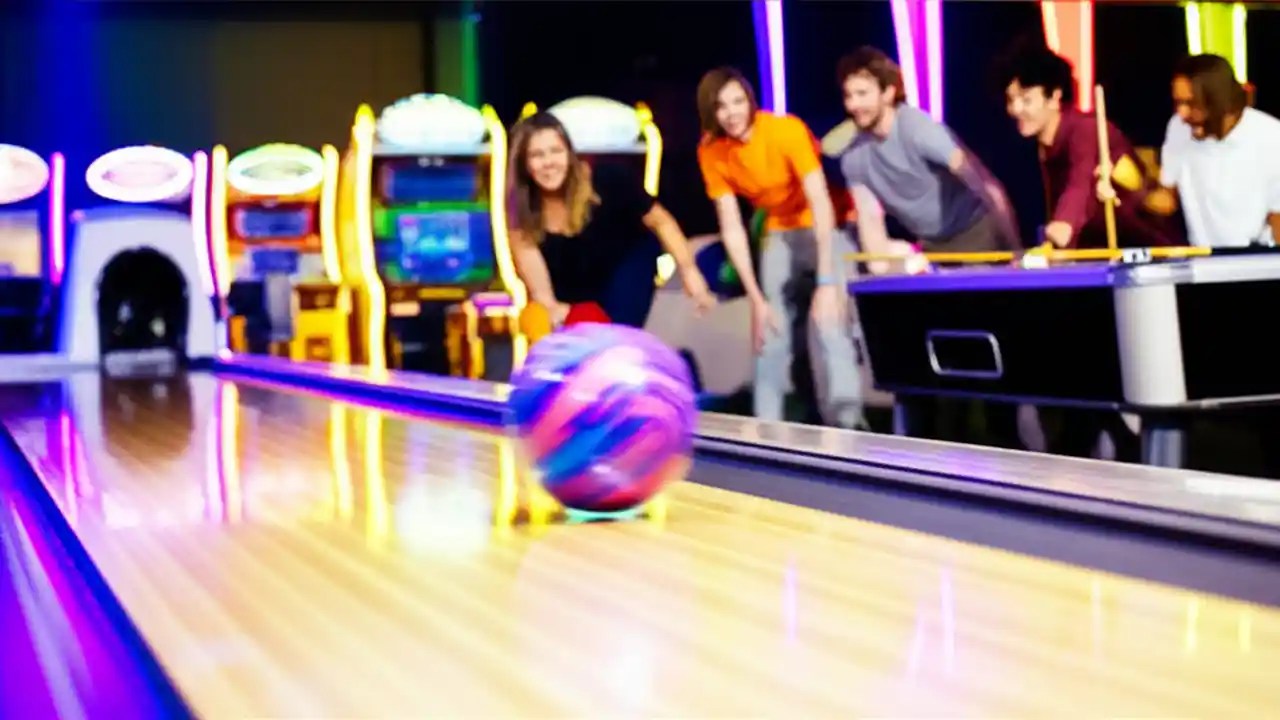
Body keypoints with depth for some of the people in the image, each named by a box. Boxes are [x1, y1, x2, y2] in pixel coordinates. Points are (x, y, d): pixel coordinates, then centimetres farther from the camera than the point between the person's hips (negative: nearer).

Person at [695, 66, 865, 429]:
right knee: (771, 332, -4)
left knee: (827, 322, -22)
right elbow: (731, 227, -10)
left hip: (828, 227, -5)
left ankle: (844, 425, -20)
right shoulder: (711, 152, -12)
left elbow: (821, 204, -30)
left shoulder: (787, 130, -26)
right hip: (779, 233, 5)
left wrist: (826, 282, -37)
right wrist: (757, 299, -16)